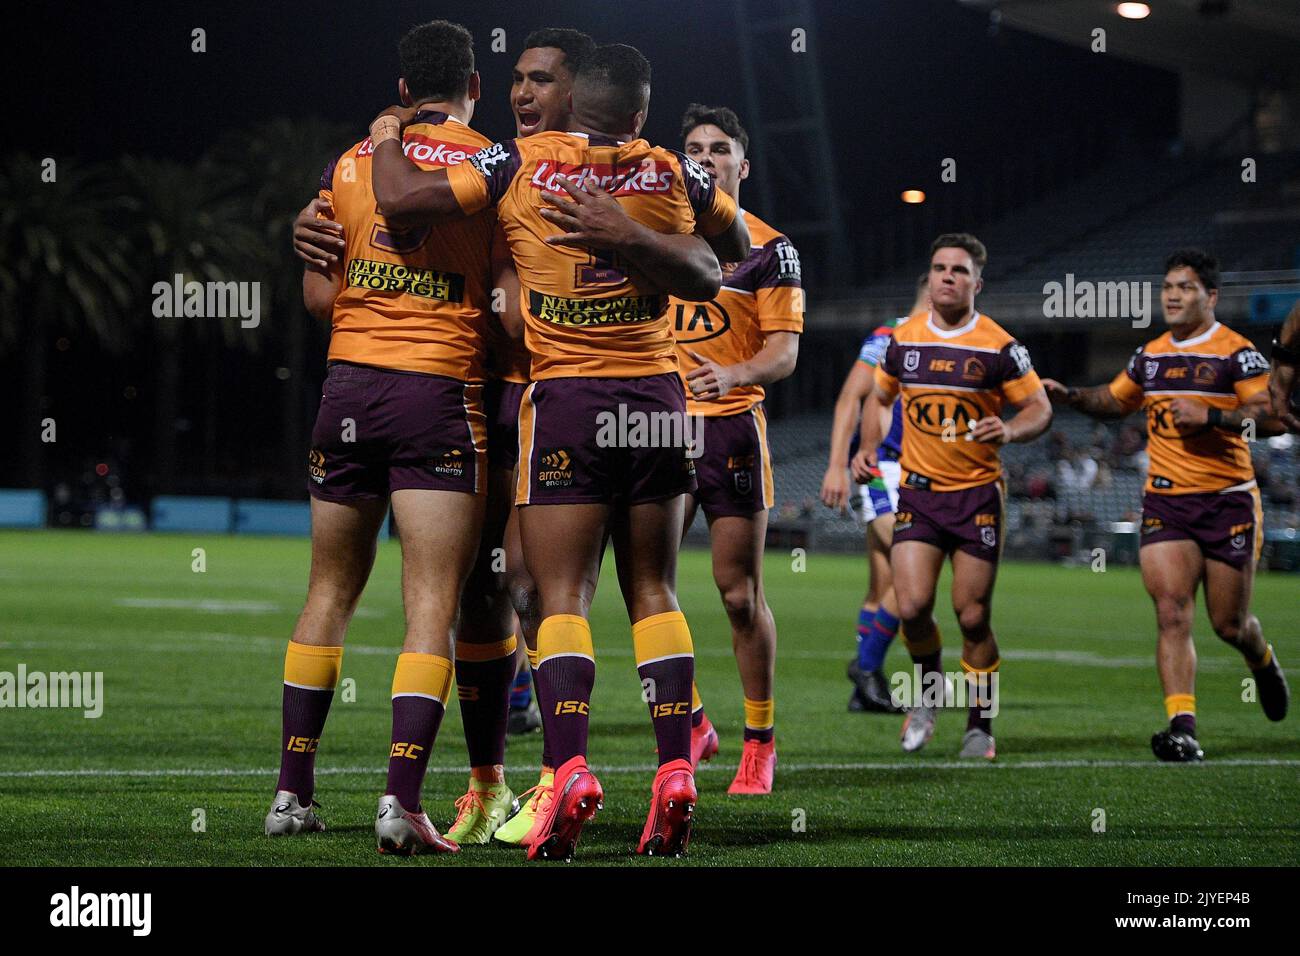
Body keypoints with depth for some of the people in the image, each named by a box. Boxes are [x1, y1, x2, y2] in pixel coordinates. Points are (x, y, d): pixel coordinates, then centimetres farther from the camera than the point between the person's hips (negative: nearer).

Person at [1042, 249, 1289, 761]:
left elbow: (1271, 417, -15)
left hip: (1227, 501, -4)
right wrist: (1070, 395, 11)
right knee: (1172, 613, -12)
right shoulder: (1149, 355, 11)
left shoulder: (1237, 353, -7)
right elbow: (1115, 400, 27)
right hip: (1164, 502, 4)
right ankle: (1183, 730, -17)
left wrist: (1211, 416, -24)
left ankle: (1263, 664, 41)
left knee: (1229, 624, 5)